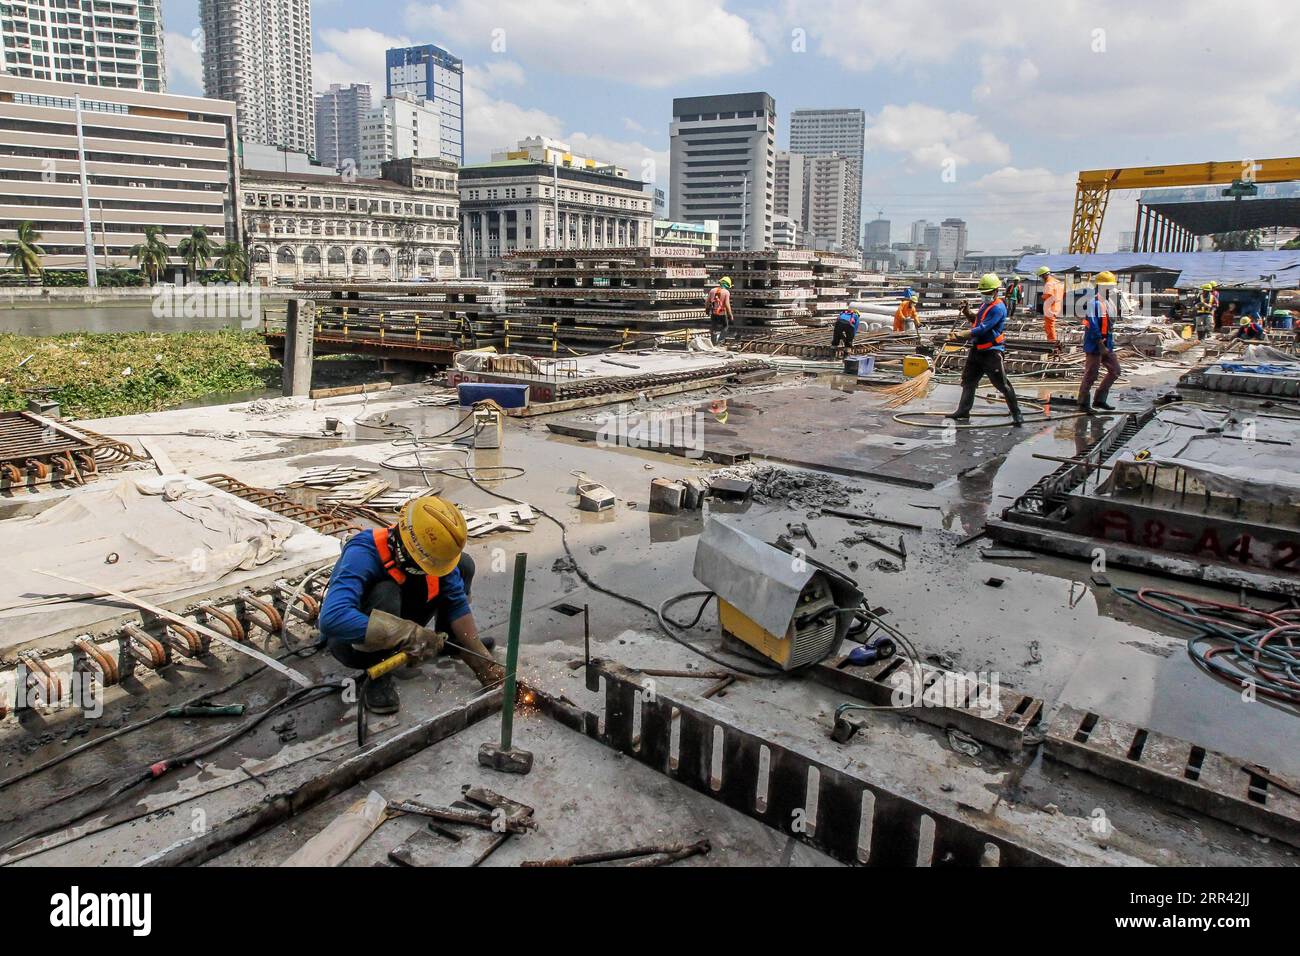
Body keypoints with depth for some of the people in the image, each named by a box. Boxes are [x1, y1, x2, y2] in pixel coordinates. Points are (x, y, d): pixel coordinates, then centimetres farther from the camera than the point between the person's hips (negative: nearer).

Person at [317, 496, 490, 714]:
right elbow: (331, 619, -49)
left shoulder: (431, 550, -19)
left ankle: (447, 642, 13)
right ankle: (378, 677, -19)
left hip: (398, 617, 6)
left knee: (464, 564, -5)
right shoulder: (363, 554, -37)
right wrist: (409, 633, -48)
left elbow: (458, 602, -10)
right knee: (386, 591, -39)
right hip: (353, 639, -5)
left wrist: (480, 657, -15)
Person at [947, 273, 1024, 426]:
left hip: (991, 352, -9)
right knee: (968, 380, 15)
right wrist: (968, 313, 6)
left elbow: (982, 329, -24)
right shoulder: (985, 305, 12)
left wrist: (960, 334, -25)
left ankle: (1017, 415, 0)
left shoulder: (998, 308, -17)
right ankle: (963, 411, 26)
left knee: (1002, 384, -7)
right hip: (977, 349, 9)